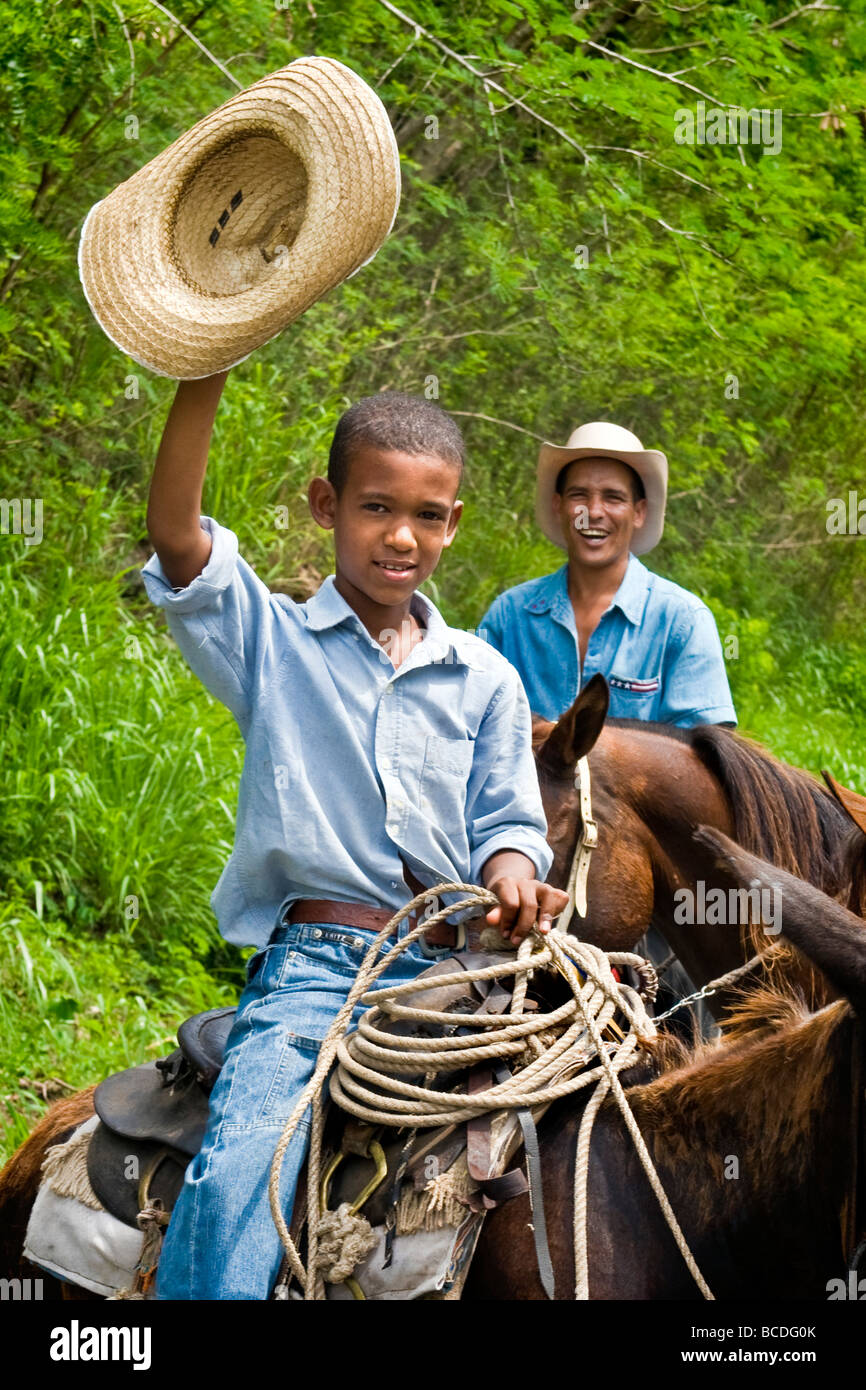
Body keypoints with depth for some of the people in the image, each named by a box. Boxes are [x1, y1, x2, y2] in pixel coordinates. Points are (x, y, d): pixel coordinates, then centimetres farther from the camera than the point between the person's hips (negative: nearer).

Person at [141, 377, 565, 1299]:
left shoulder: (485, 680, 16)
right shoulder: (273, 643, 7)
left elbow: (506, 821, 17)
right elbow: (177, 541, -8)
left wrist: (512, 876, -8)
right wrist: (205, 376, -20)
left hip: (452, 972, 3)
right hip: (311, 964, -3)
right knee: (239, 1172, -27)